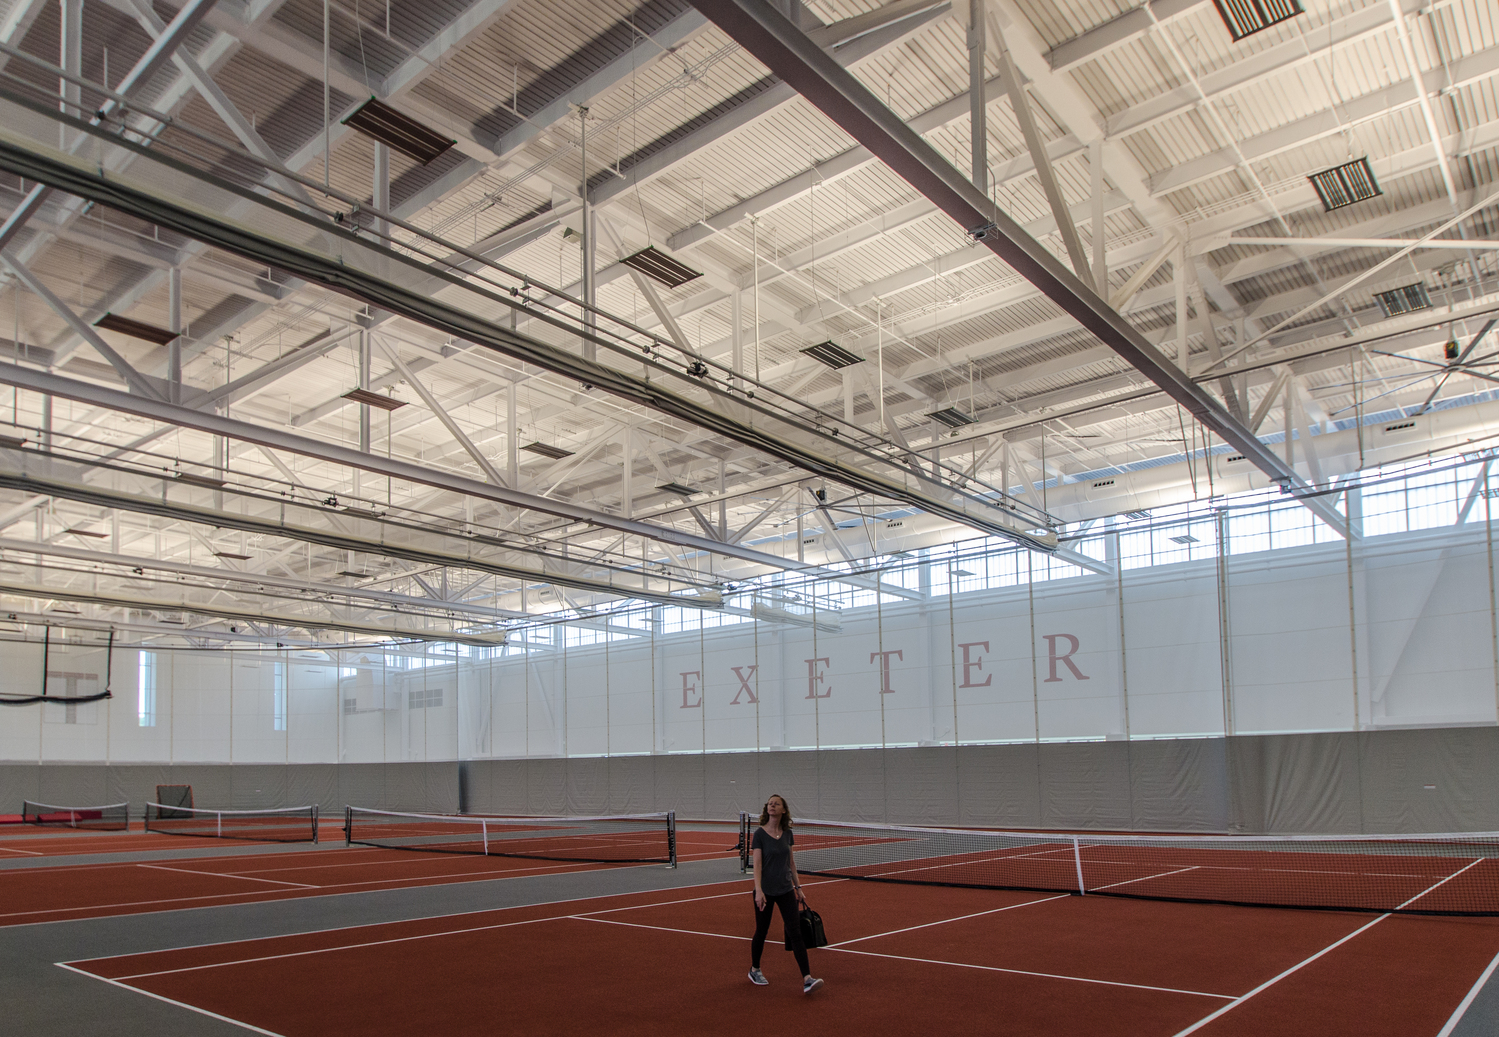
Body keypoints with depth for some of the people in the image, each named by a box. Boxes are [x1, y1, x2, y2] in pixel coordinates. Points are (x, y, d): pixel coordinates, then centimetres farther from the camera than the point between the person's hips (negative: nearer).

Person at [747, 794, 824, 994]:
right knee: (761, 931, 10)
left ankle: (807, 979, -8)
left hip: (785, 890, 4)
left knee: (795, 932, -4)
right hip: (766, 891, -4)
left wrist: (797, 886, 14)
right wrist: (758, 891, -22)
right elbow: (757, 864, -13)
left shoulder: (787, 833, 4)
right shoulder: (760, 833, -10)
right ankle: (754, 970, 33)